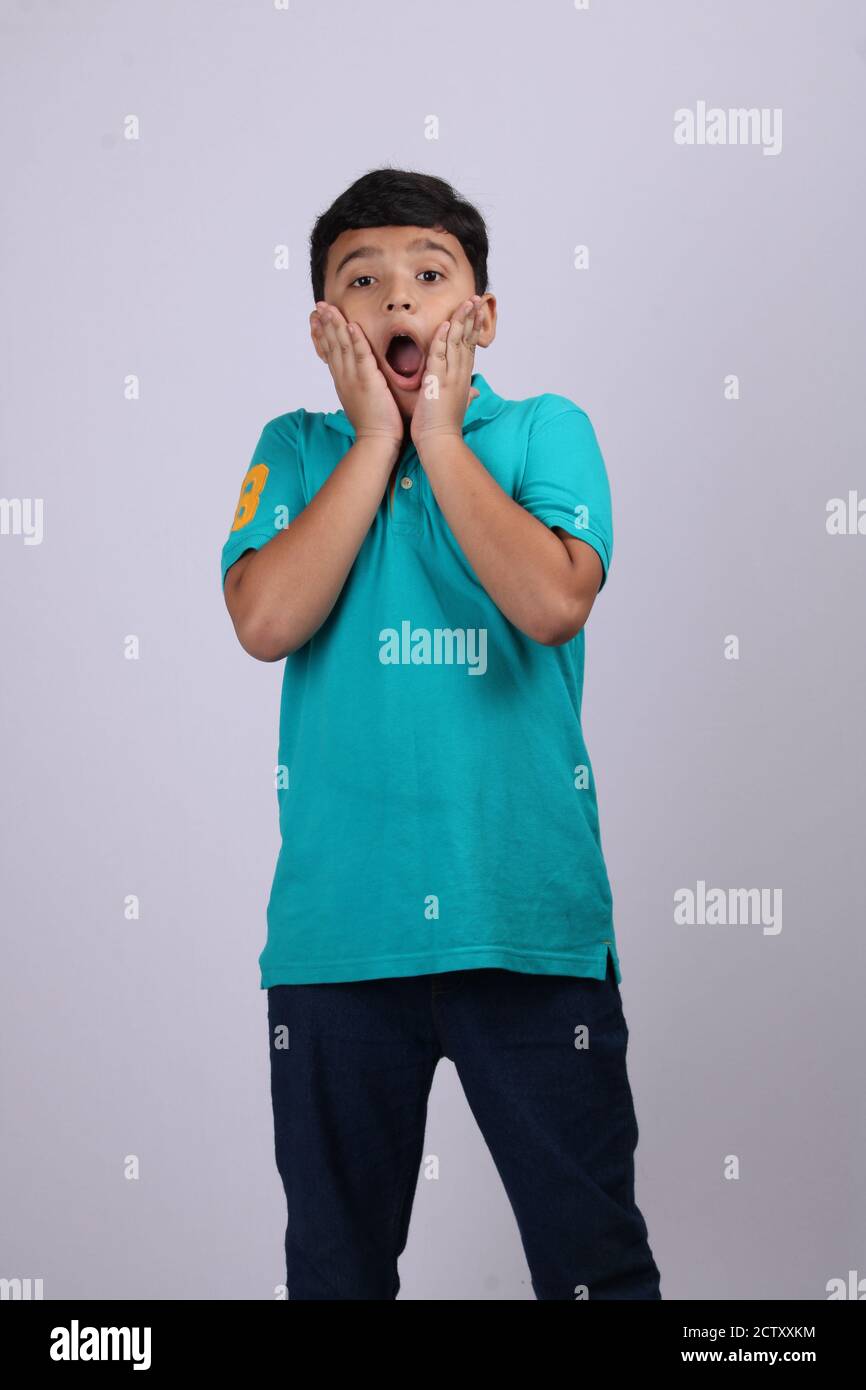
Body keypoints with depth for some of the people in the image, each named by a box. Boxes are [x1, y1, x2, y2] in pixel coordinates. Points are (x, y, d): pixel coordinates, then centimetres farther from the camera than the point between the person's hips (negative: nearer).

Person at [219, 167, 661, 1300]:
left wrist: (437, 430, -6)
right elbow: (265, 620, -10)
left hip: (529, 915, -1)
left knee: (594, 1254, 7)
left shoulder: (547, 430, 5)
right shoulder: (297, 450, 8)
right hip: (337, 919, 2)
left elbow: (552, 602, -15)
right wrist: (377, 437, -5)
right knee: (336, 1260, 15)